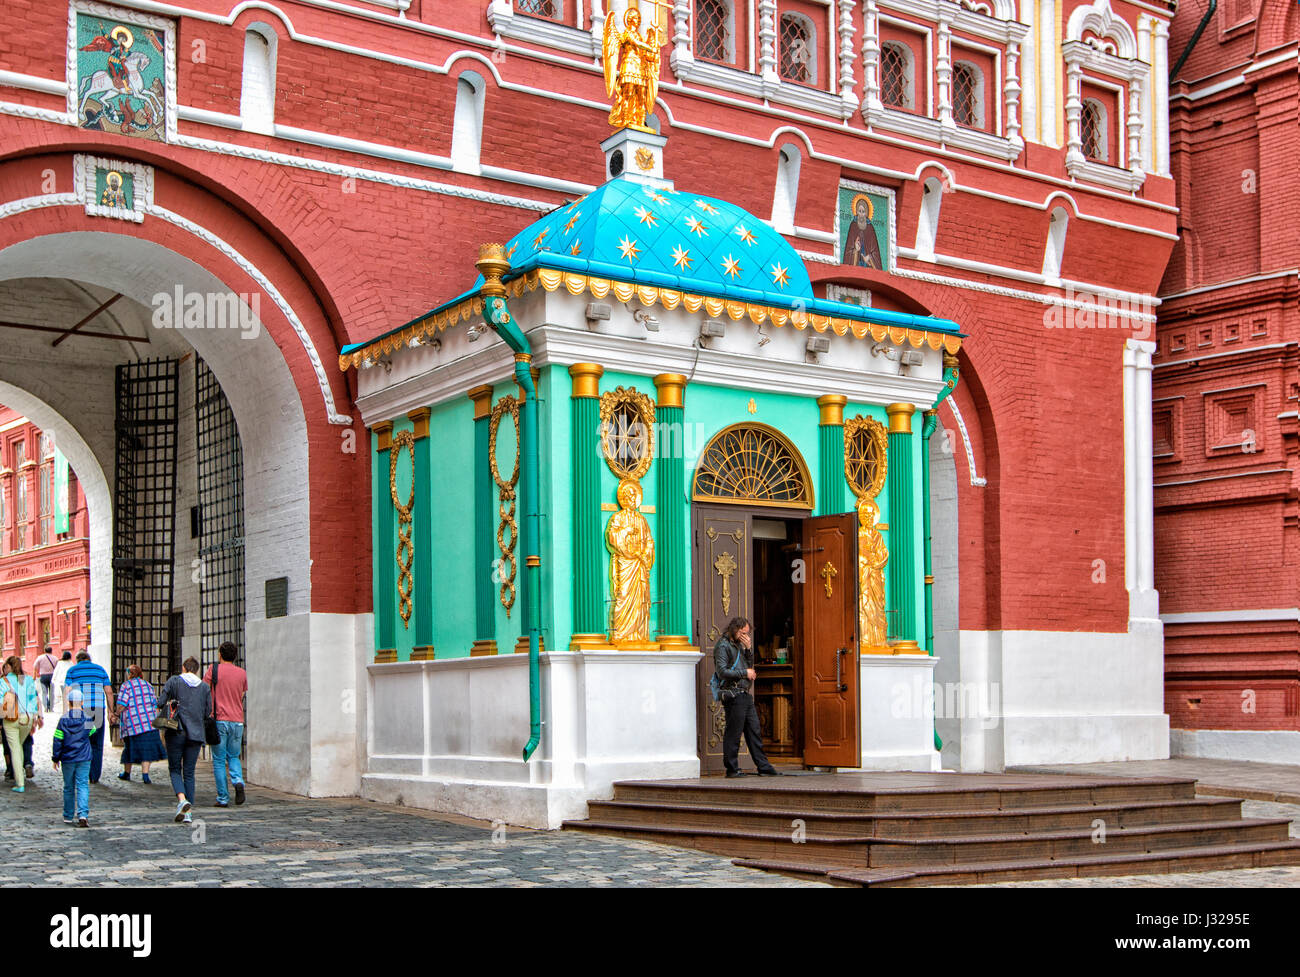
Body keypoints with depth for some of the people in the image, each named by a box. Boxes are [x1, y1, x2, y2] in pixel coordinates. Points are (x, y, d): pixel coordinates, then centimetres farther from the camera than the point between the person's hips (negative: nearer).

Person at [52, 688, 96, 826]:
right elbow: (92, 731, 15)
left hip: (68, 759, 0)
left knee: (68, 787, 12)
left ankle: (68, 816, 22)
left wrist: (56, 758, 6)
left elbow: (57, 740, -4)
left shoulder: (64, 720, -7)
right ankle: (83, 815, -18)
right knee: (83, 786, -2)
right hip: (84, 758, 0)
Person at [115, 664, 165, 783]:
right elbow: (155, 704, 10)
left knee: (130, 746, 11)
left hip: (132, 723, -2)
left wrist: (118, 715, 7)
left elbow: (121, 705, -10)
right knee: (147, 748, 1)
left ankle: (127, 773, 26)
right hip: (148, 722, 2)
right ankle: (145, 774, -7)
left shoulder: (126, 685, -3)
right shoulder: (148, 685, 11)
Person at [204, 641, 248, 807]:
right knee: (233, 757, 17)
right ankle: (238, 781, -11)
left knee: (219, 760, 5)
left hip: (219, 720, -3)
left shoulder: (215, 669, -3)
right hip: (237, 721, 3)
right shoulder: (242, 673, 6)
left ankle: (223, 798, 2)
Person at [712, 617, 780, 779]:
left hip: (745, 695, 9)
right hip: (733, 695, -9)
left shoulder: (739, 645, 20)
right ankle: (732, 769, 2)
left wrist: (749, 649, 4)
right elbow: (722, 671, -16)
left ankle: (763, 767, 11)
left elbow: (750, 665, 17)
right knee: (733, 734, -4)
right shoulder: (723, 646, -8)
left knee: (754, 732, 9)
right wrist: (744, 673, -12)